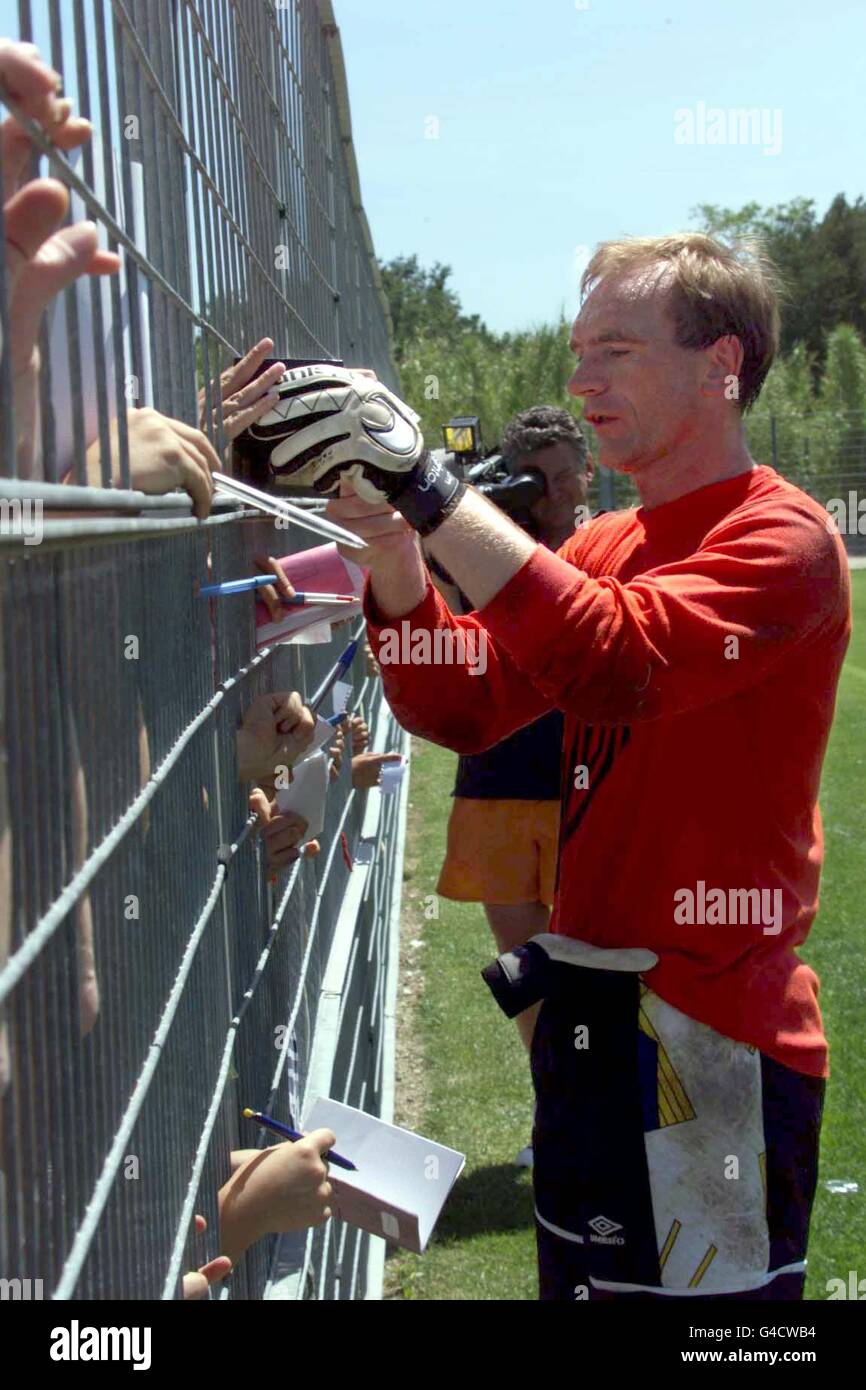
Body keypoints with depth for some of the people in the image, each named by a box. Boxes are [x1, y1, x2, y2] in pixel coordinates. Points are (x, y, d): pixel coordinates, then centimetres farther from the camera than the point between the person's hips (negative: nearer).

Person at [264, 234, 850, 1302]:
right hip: (587, 1006, 8)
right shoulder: (603, 546, 13)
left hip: (707, 1025, -8)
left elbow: (615, 662, -30)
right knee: (578, 1280, 20)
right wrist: (394, 550, -10)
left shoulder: (781, 536, -12)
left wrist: (429, 487, -29)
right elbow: (463, 706, 5)